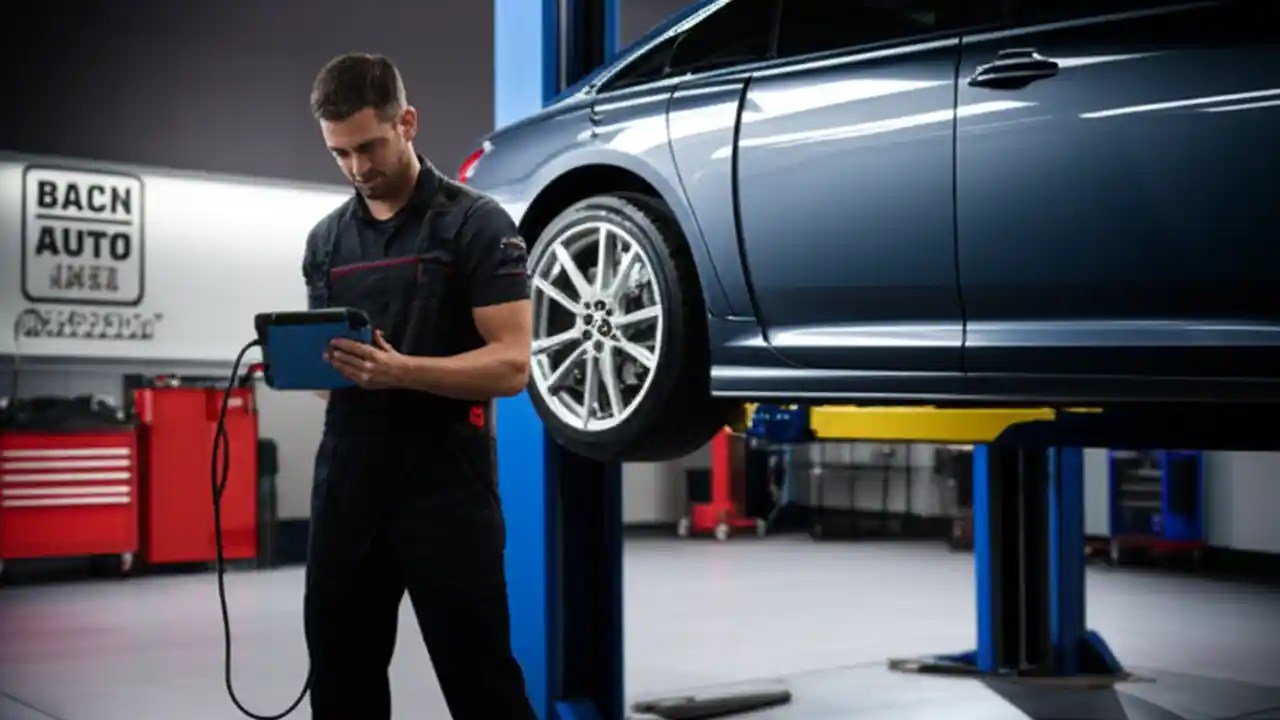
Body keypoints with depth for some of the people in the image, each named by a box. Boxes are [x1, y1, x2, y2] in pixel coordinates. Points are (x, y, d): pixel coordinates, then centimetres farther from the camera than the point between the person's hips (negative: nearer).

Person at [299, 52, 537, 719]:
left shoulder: (477, 224, -7)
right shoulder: (326, 239, 12)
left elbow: (510, 364, -13)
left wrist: (401, 370, -27)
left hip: (447, 490, -6)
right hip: (346, 488, 6)